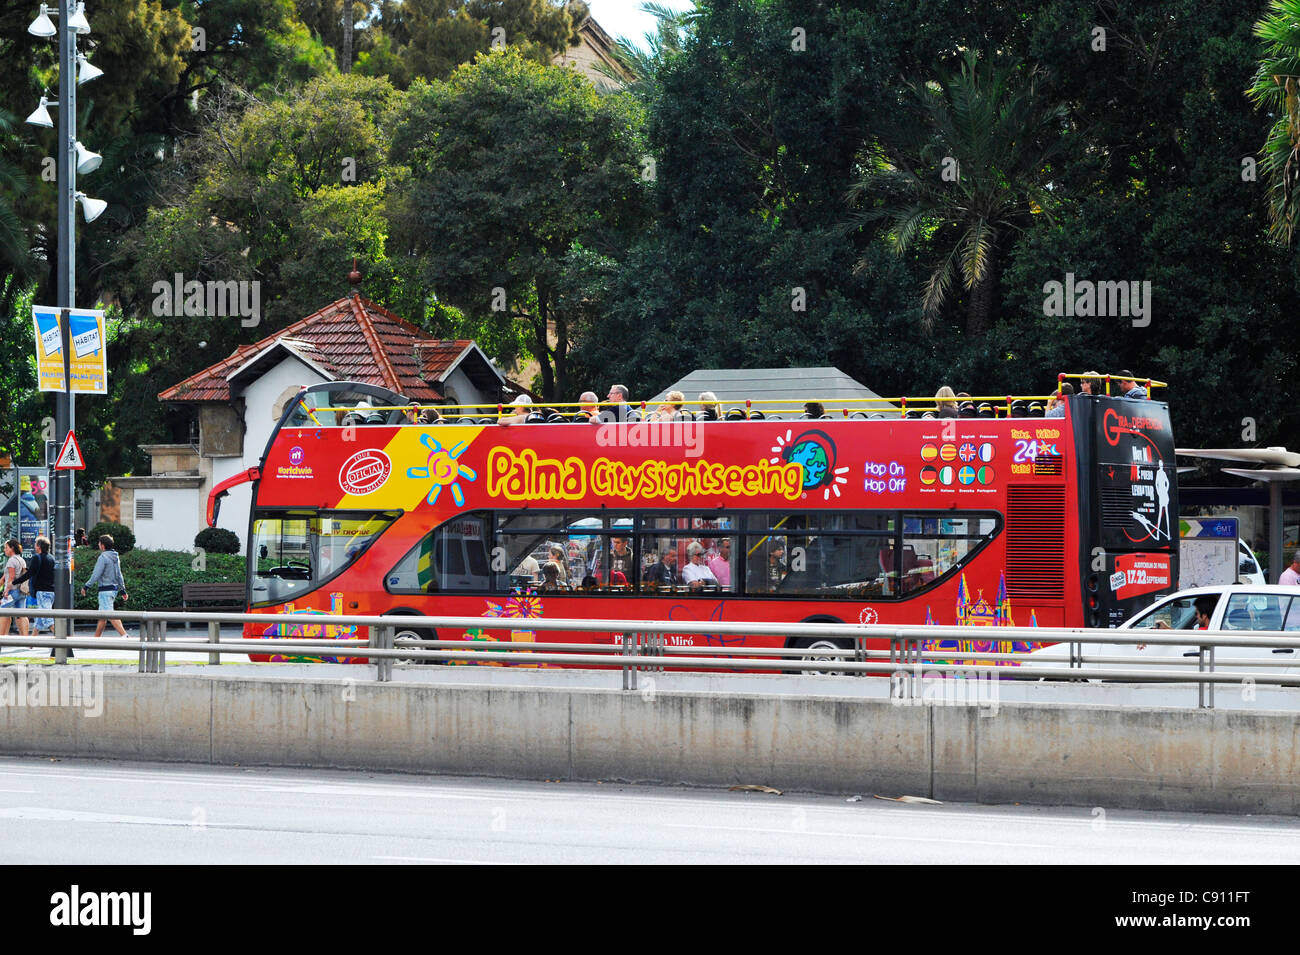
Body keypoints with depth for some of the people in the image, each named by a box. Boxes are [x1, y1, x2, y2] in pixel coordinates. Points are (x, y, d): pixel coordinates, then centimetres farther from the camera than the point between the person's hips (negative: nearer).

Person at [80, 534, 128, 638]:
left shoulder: (103, 557, -15)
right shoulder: (116, 557, 11)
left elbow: (96, 575, -16)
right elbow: (119, 575, 17)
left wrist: (85, 586, -7)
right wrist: (123, 590, 20)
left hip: (105, 589, -9)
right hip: (114, 588, 9)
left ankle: (124, 634, -23)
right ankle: (97, 638, 22)